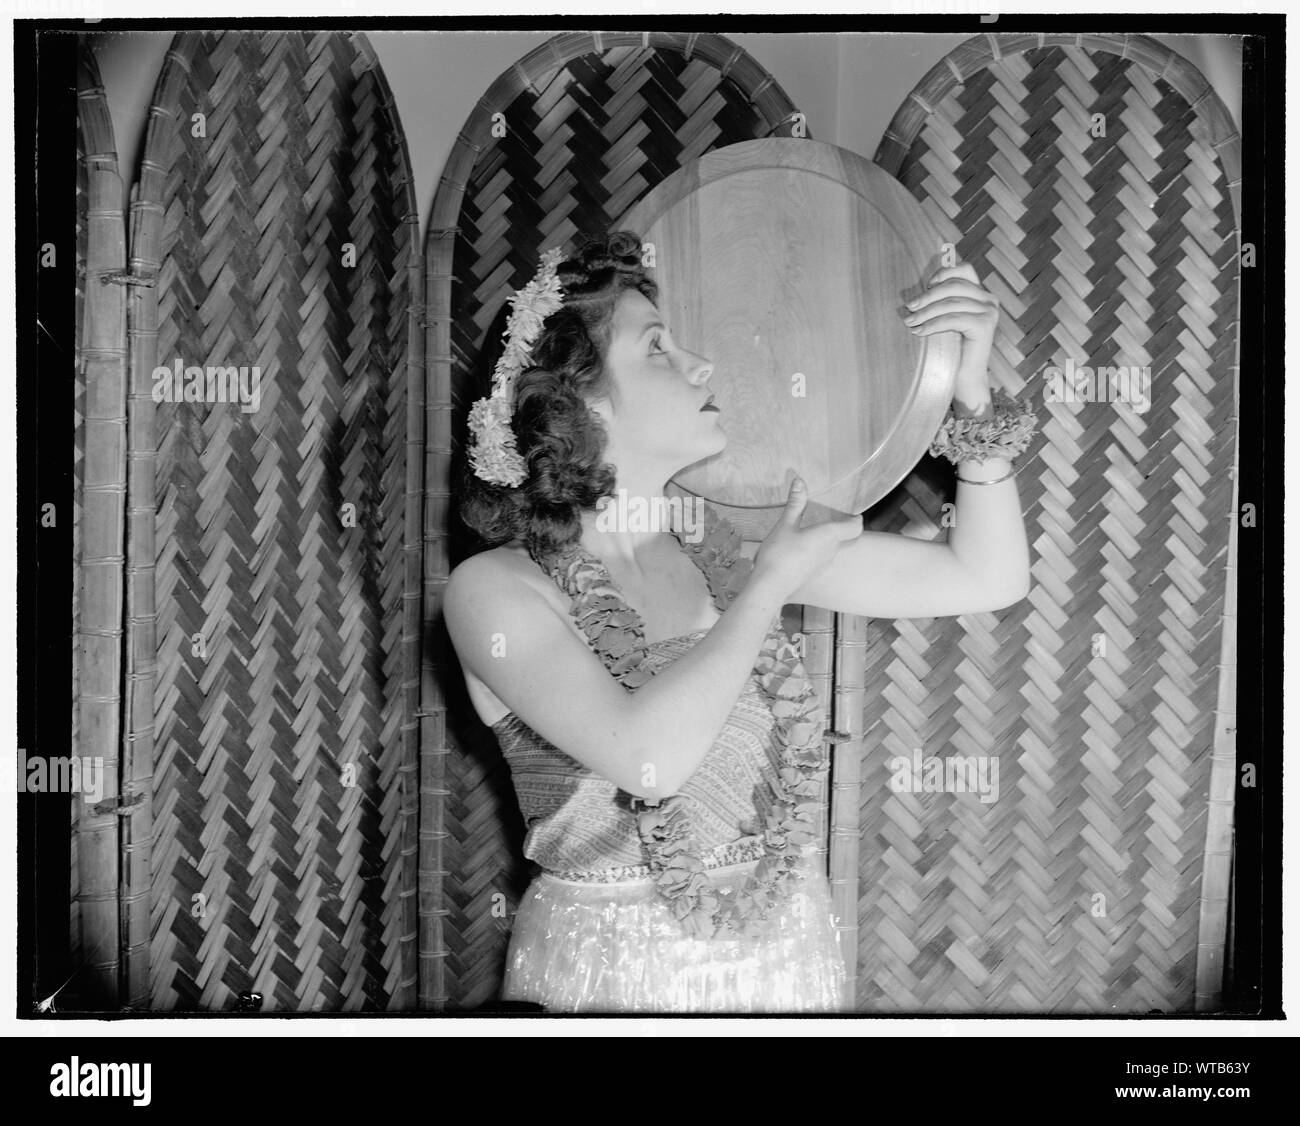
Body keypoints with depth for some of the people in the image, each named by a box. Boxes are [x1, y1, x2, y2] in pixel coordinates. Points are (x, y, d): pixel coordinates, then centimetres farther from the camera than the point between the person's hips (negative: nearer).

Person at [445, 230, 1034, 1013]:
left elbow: (988, 580, -3)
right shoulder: (496, 588, -15)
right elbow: (648, 759, -31)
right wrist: (771, 582, -20)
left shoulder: (727, 543, -5)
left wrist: (972, 390, -14)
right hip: (615, 977, -4)